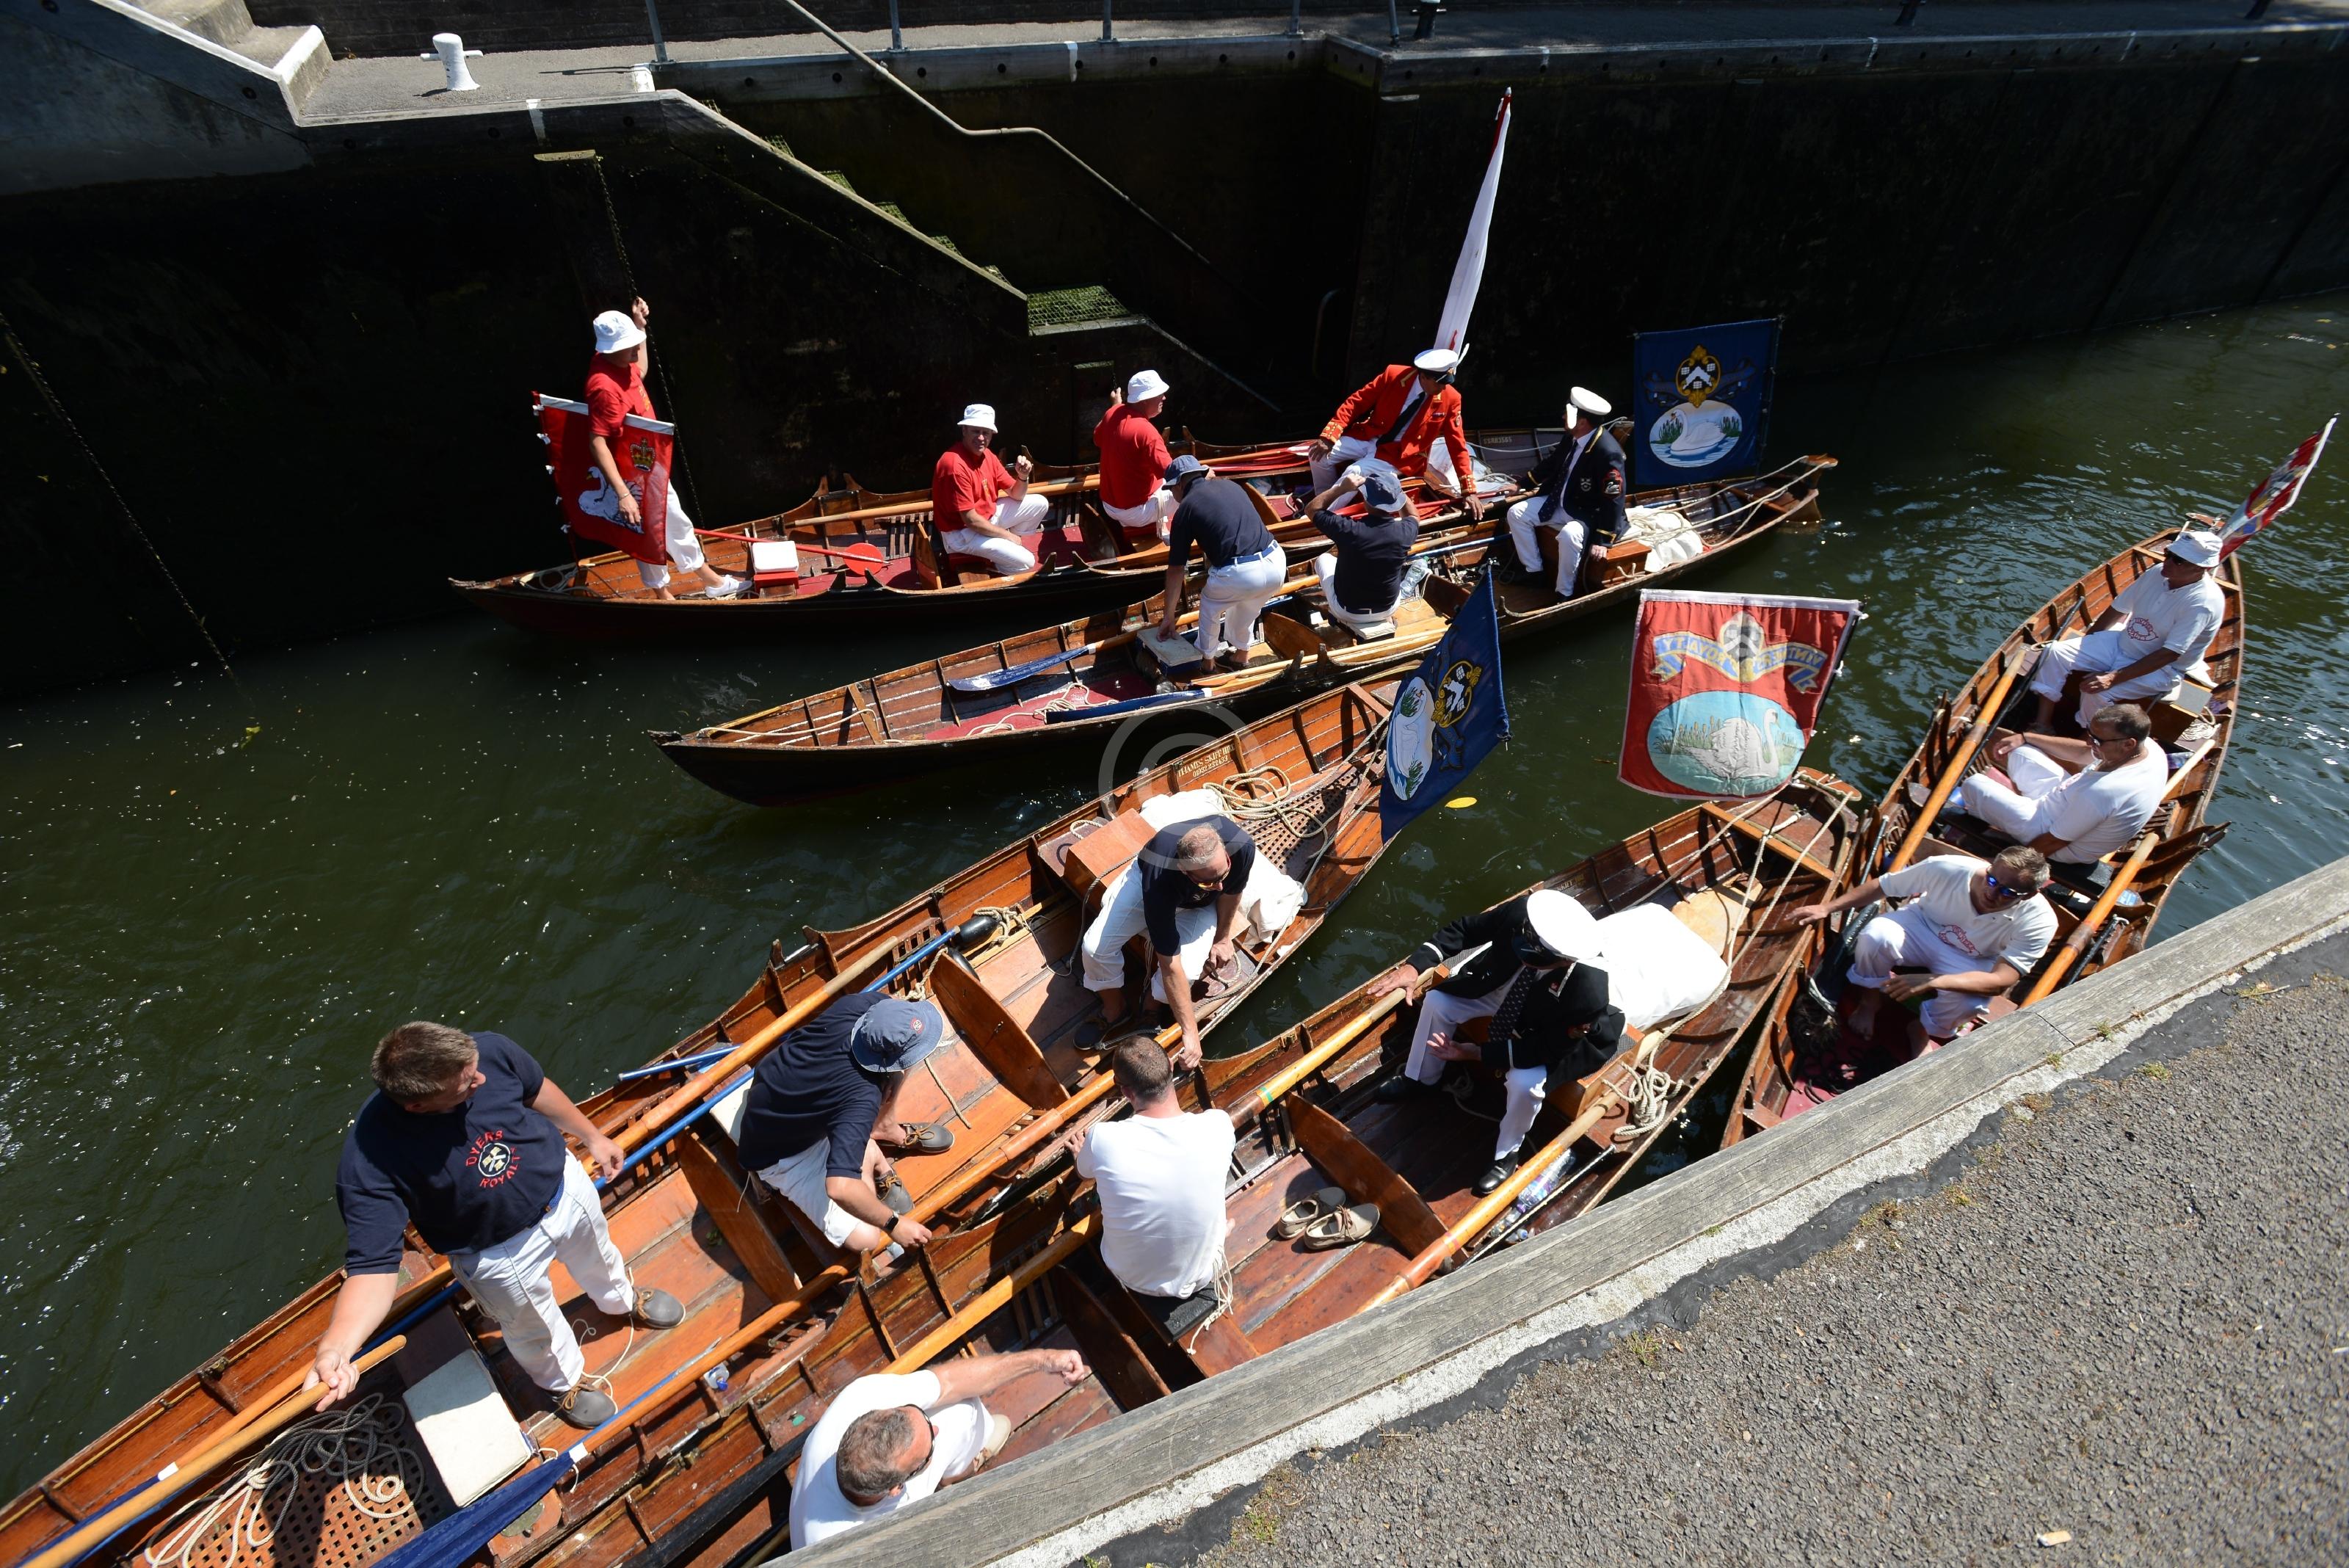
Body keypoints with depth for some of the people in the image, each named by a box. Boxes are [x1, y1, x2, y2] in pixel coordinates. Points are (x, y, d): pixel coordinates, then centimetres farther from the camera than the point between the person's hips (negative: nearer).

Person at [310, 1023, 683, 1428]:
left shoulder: (490, 1051, -29)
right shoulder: (367, 1164, -38)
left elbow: (538, 1091, -8)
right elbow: (372, 1264, -34)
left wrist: (592, 1137, 6)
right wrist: (335, 1348, -53)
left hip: (565, 1183, 3)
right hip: (502, 1255, -3)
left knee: (598, 1256, 34)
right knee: (536, 1331, 25)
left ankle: (624, 1301, 69)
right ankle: (566, 1383, 60)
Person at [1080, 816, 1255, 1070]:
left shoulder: (1241, 846, -40)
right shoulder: (1159, 880, -44)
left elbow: (1230, 893, -13)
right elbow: (1170, 965, -38)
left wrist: (1222, 937, -2)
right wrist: (1190, 1032, -35)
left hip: (1203, 905, 2)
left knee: (1189, 971, -24)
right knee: (1095, 948, -19)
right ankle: (1114, 1009, 12)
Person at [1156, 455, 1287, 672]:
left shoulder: (1186, 508, 6)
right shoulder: (1231, 485, 20)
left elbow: (1176, 569, 9)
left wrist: (1169, 615, 16)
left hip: (1239, 574, -5)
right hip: (1277, 563, 5)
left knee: (1210, 605, 28)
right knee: (1247, 604, 36)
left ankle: (1206, 662, 39)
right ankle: (1240, 656, 50)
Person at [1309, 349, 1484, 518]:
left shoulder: (1450, 398, -12)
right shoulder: (1393, 375, -14)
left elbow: (1457, 445, -6)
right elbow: (1356, 403, -7)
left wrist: (1469, 491, -7)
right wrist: (1328, 436, -19)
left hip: (1398, 454, -2)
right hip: (1367, 439, 2)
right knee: (1320, 456, -11)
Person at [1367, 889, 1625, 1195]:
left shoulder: (1588, 993, -43)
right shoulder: (1521, 912, -36)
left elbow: (1548, 1048, -29)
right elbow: (1467, 929, -20)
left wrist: (1478, 1053, -28)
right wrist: (1415, 966, -32)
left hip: (1545, 1029, -5)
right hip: (1502, 988, 5)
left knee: (1525, 1083, -25)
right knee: (1436, 1001, -3)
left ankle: (1507, 1153, 9)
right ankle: (1420, 1079, 27)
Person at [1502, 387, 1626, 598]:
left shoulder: (1608, 452, -29)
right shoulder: (1571, 437, -5)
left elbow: (1614, 500, -27)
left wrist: (1602, 540, -28)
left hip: (1588, 514, -8)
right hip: (1559, 503, 9)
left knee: (1569, 536, -38)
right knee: (1516, 513, 1)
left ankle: (1565, 594, -18)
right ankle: (1533, 571, 10)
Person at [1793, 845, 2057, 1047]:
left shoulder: (2038, 921, -29)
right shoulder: (1947, 869, -31)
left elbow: (2002, 980, -35)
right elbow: (1879, 886, -15)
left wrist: (1932, 982, -48)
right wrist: (1828, 908, -18)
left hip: (1971, 963, 0)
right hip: (1923, 926, 0)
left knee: (1967, 1003, -35)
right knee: (1876, 934, -34)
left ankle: (1923, 1031, 2)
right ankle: (1870, 1001, -3)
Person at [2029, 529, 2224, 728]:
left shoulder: (2204, 602, -24)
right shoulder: (2158, 573, -5)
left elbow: (2168, 655, -27)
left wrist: (2115, 678, -32)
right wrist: (2084, 646, 8)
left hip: (2161, 669, -7)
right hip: (2121, 642, 7)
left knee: (2097, 692, -31)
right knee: (2055, 652, -11)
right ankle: (2042, 725, -9)